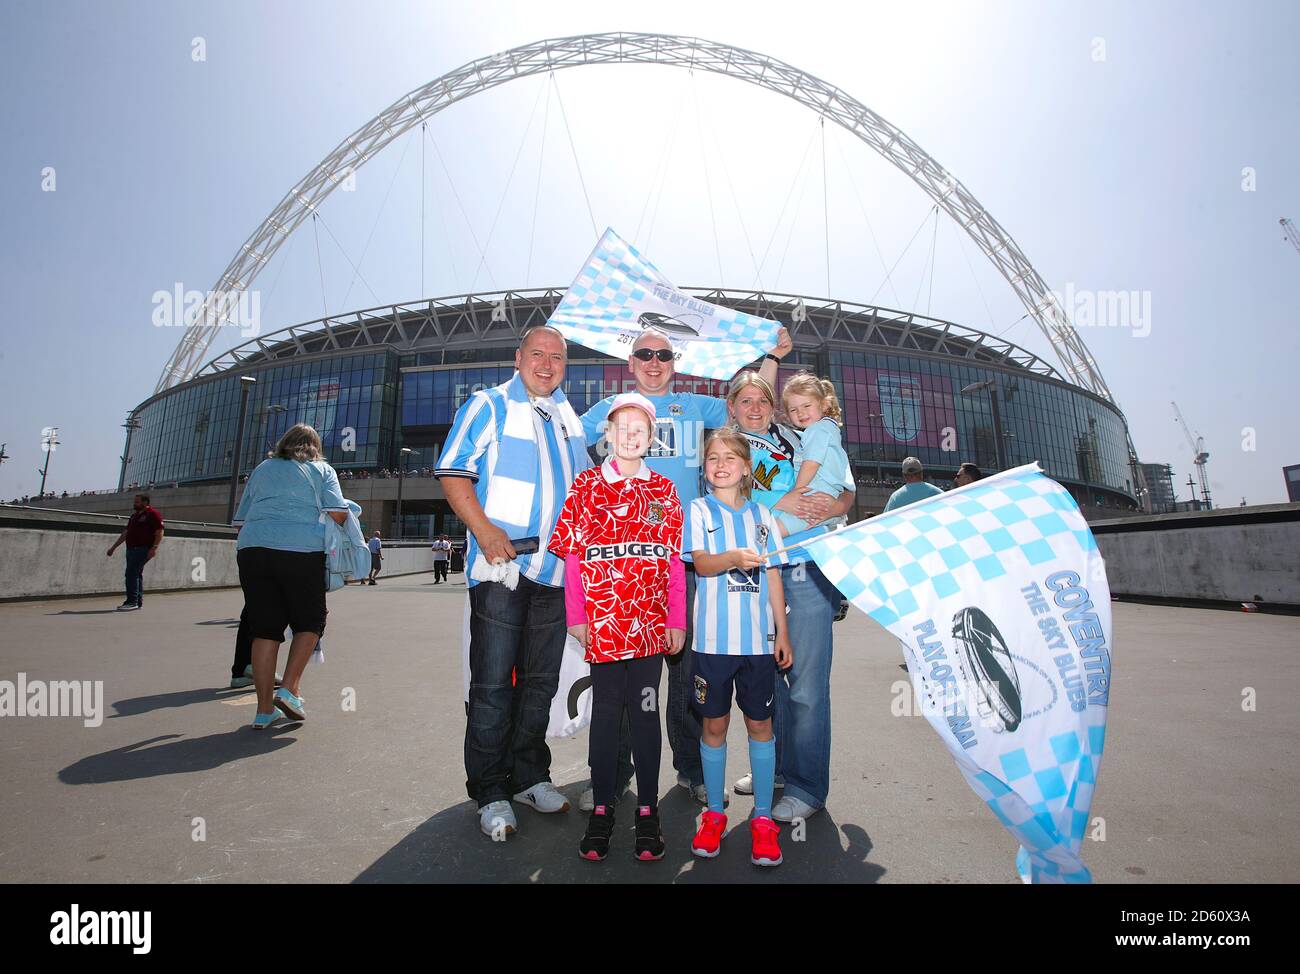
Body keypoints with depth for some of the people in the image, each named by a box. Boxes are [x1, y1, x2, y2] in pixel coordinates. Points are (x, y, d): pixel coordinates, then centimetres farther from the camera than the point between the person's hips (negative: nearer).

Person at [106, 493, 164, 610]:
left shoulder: (153, 514, -6)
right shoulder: (134, 516, 21)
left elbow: (160, 532, -14)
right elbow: (125, 533, 26)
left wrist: (154, 548, -23)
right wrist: (114, 547, 24)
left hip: (143, 549, -9)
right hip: (131, 549, 9)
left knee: (131, 573, -14)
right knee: (136, 575, 9)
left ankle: (132, 601, -12)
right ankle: (138, 602, 13)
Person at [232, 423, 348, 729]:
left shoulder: (262, 469, 22)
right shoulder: (321, 469, 10)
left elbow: (241, 518, 21)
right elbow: (339, 513, -3)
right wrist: (331, 532, 16)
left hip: (252, 549, 4)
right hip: (301, 551, -4)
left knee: (264, 628, 7)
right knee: (309, 621, 13)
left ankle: (265, 709, 10)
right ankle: (290, 688, 0)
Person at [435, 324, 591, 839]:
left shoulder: (568, 416, 17)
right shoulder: (488, 405, 1)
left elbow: (584, 480, 27)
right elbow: (453, 472, -7)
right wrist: (484, 529, -20)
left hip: (555, 570, 6)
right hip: (501, 564, -5)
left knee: (541, 679, 13)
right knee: (492, 682, -1)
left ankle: (529, 776, 28)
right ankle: (491, 792, 15)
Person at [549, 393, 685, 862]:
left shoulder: (663, 490, 8)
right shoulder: (586, 485, 4)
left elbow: (674, 560, 6)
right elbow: (573, 555, 1)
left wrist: (677, 621, 3)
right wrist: (577, 616, -4)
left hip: (650, 621, 1)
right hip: (602, 621, -1)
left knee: (645, 711, 8)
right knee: (605, 712, 9)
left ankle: (647, 810, 23)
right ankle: (602, 808, 23)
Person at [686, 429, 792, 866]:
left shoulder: (762, 514, 11)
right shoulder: (699, 509, 3)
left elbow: (773, 575, 11)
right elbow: (700, 563, -10)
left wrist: (782, 631, 7)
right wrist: (734, 557, -31)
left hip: (758, 637, 2)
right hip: (714, 637, -2)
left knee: (760, 723, 7)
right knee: (714, 724, 8)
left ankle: (762, 818, 21)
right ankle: (714, 814, 24)